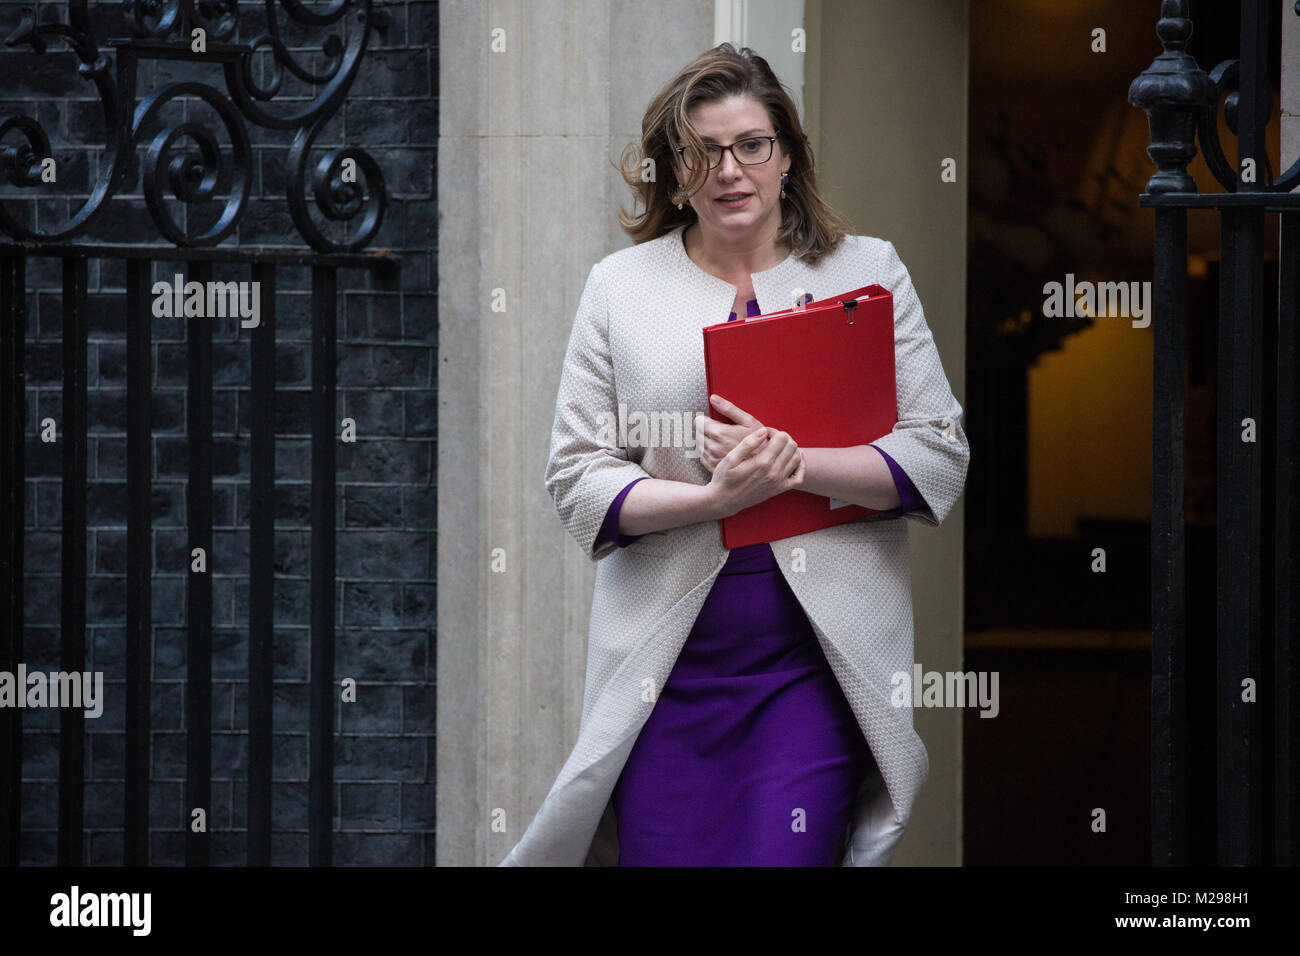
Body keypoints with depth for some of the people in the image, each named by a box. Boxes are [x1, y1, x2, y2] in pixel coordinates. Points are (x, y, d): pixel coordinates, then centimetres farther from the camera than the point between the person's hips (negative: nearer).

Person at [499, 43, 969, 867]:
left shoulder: (869, 272, 8)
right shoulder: (621, 286, 9)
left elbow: (940, 457, 1)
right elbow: (577, 478, 3)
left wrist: (794, 463, -14)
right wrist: (714, 497, -14)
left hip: (820, 652, -1)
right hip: (669, 656, 1)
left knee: (789, 855, -9)